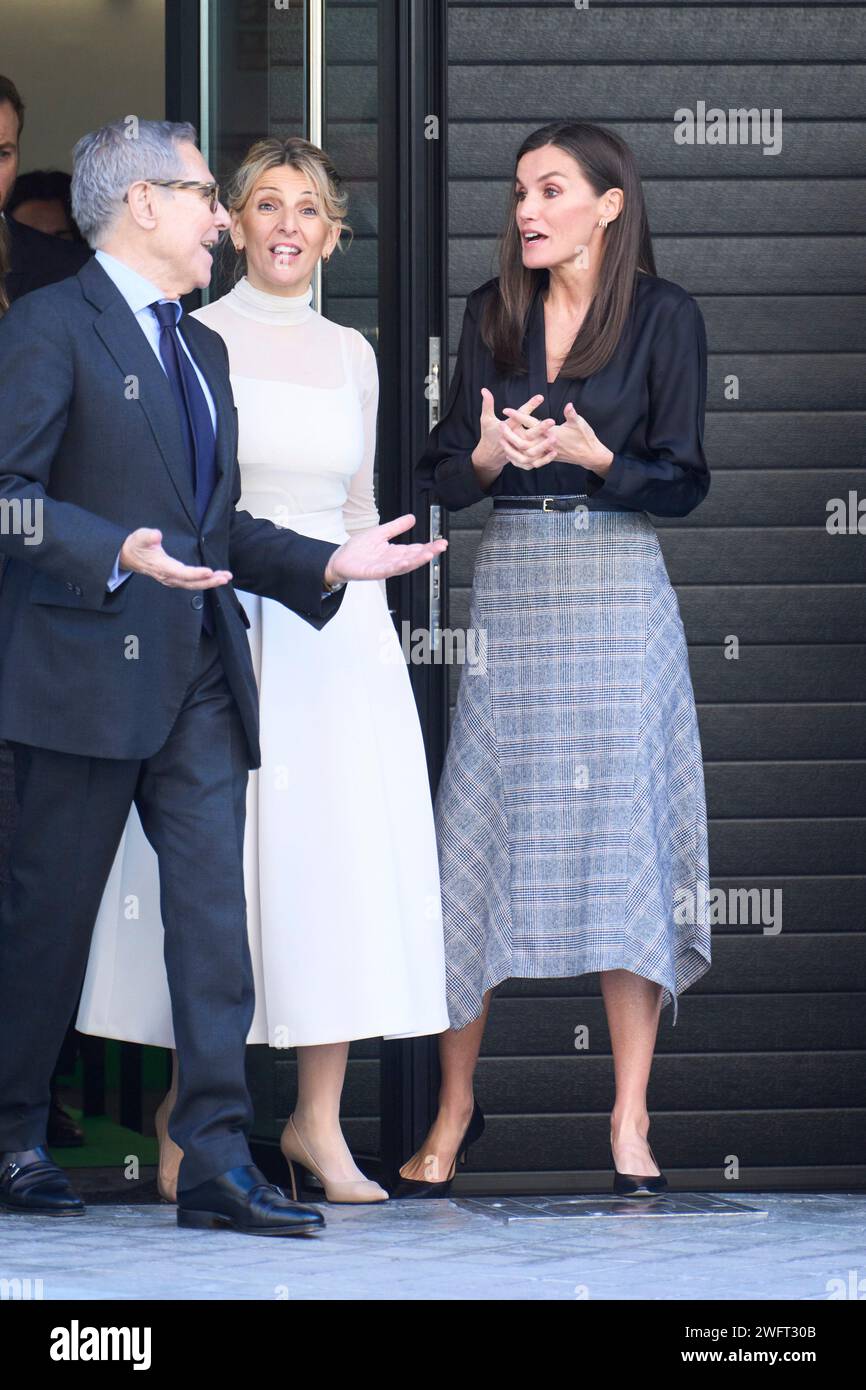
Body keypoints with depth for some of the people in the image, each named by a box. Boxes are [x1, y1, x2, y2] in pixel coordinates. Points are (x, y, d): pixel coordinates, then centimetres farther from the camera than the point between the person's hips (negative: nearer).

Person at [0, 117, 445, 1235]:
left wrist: (329, 563, 12)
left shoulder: (200, 349, 22)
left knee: (214, 901, -3)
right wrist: (119, 555, -27)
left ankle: (215, 1157, -7)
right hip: (90, 668, -7)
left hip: (198, 675, 7)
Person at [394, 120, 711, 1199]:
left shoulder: (664, 315, -1)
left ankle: (629, 1120, 1)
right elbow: (444, 475, 8)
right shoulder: (494, 312, 10)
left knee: (624, 838, -5)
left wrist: (592, 456, -19)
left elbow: (682, 482, -3)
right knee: (478, 836, 0)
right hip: (509, 585, 3)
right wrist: (490, 452, -13)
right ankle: (454, 1110, 10)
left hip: (617, 591, -3)